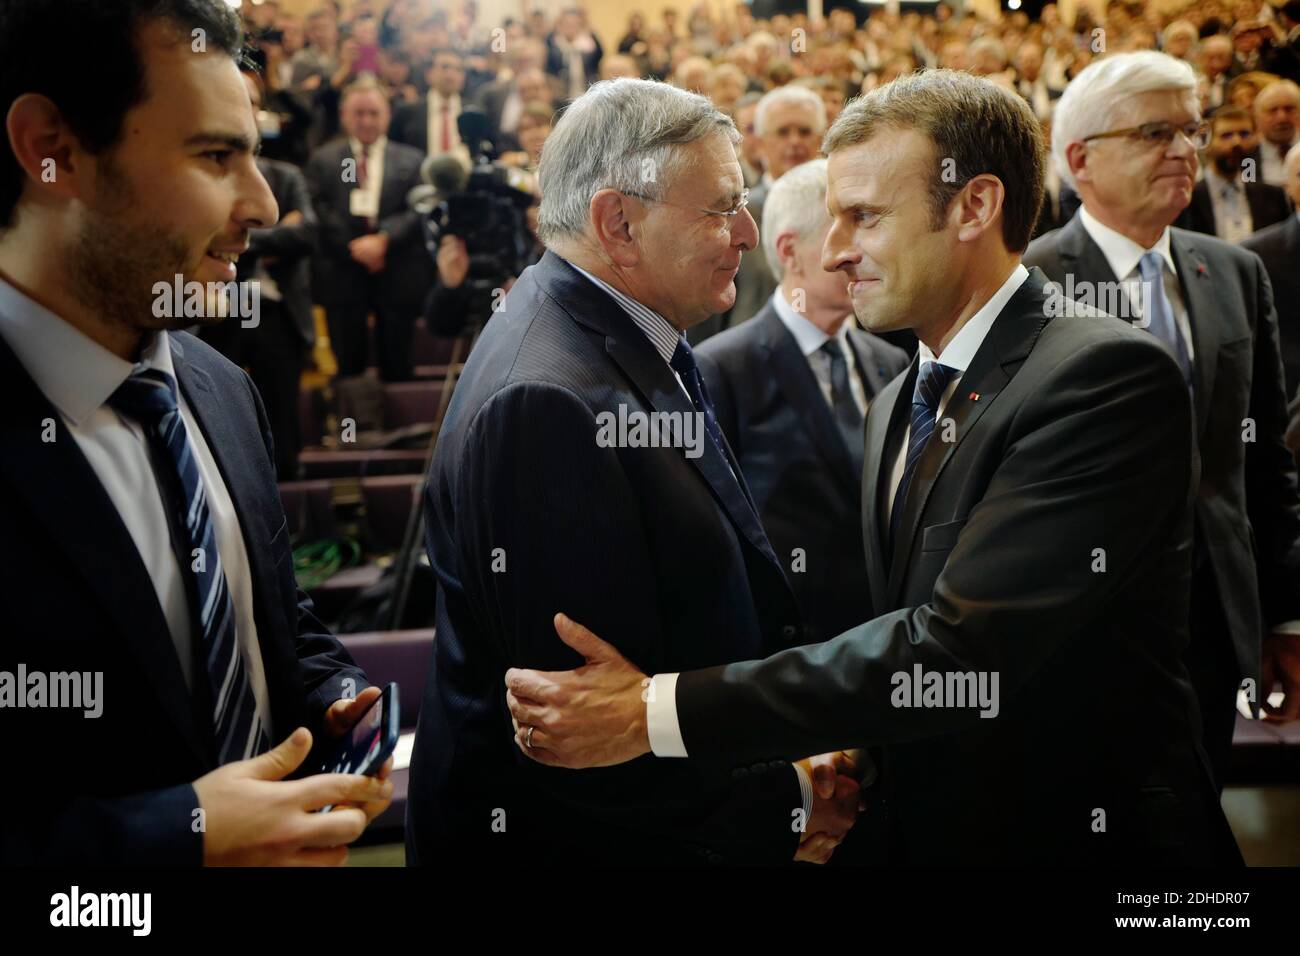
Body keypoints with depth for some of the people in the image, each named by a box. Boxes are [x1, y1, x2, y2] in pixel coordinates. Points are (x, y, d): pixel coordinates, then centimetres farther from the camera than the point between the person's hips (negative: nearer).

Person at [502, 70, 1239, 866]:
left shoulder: (1111, 375, -21)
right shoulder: (898, 407, 7)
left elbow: (958, 648, -29)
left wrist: (658, 712, -28)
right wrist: (850, 750, -9)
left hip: (1085, 837, -7)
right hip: (926, 832, 7)